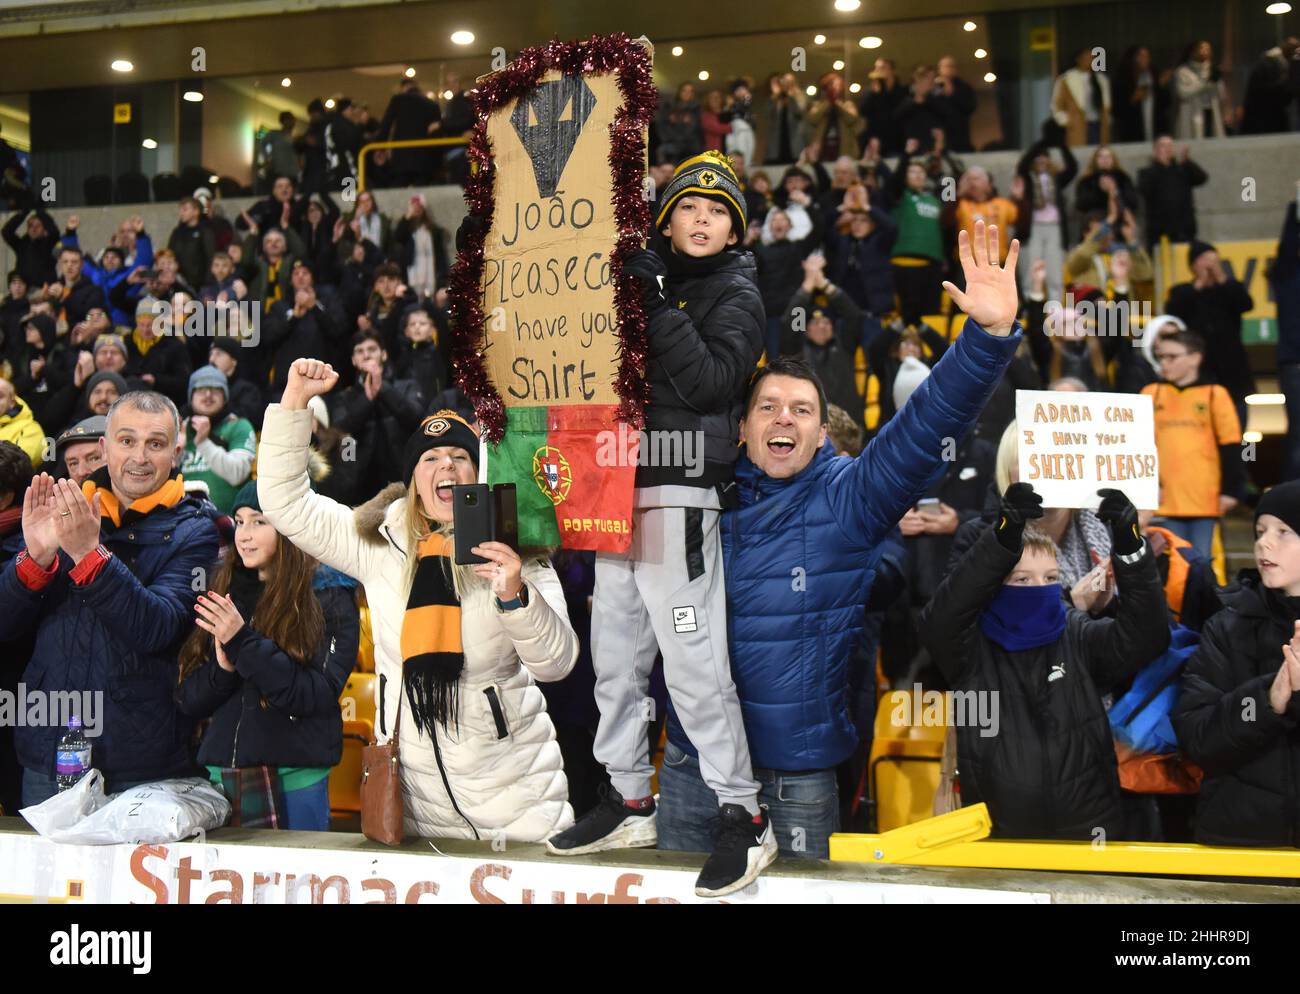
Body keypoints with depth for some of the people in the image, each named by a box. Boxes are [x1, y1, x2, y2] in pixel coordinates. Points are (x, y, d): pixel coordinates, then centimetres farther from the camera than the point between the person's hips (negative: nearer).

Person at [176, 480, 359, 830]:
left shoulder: (328, 598, -4)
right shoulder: (223, 594, 10)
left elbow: (320, 695, -15)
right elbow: (190, 702, 8)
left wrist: (243, 642, -20)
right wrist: (223, 667, -13)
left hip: (293, 780, -4)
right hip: (222, 775, 4)